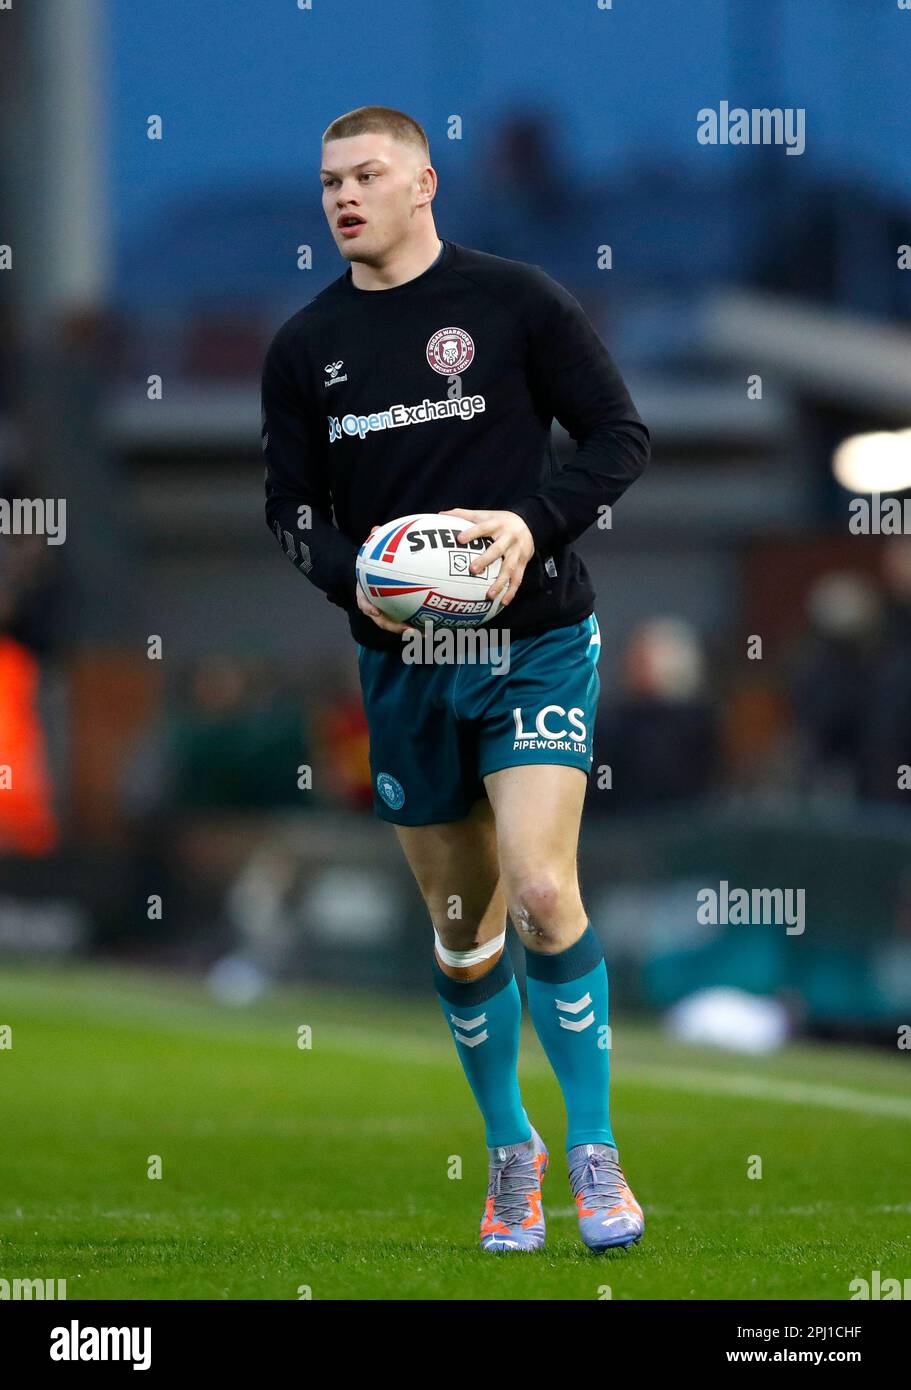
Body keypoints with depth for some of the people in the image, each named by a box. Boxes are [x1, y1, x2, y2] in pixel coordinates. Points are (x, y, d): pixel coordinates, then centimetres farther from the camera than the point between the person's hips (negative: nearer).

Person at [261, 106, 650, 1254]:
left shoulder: (515, 300, -3)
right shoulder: (305, 347, 7)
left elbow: (620, 436, 0)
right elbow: (291, 501, 12)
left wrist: (537, 522, -17)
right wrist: (351, 580, -8)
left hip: (536, 642, -4)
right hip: (403, 663, 4)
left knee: (541, 892, -18)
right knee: (460, 931, 8)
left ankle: (595, 1160, -8)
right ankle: (509, 1153, 26)